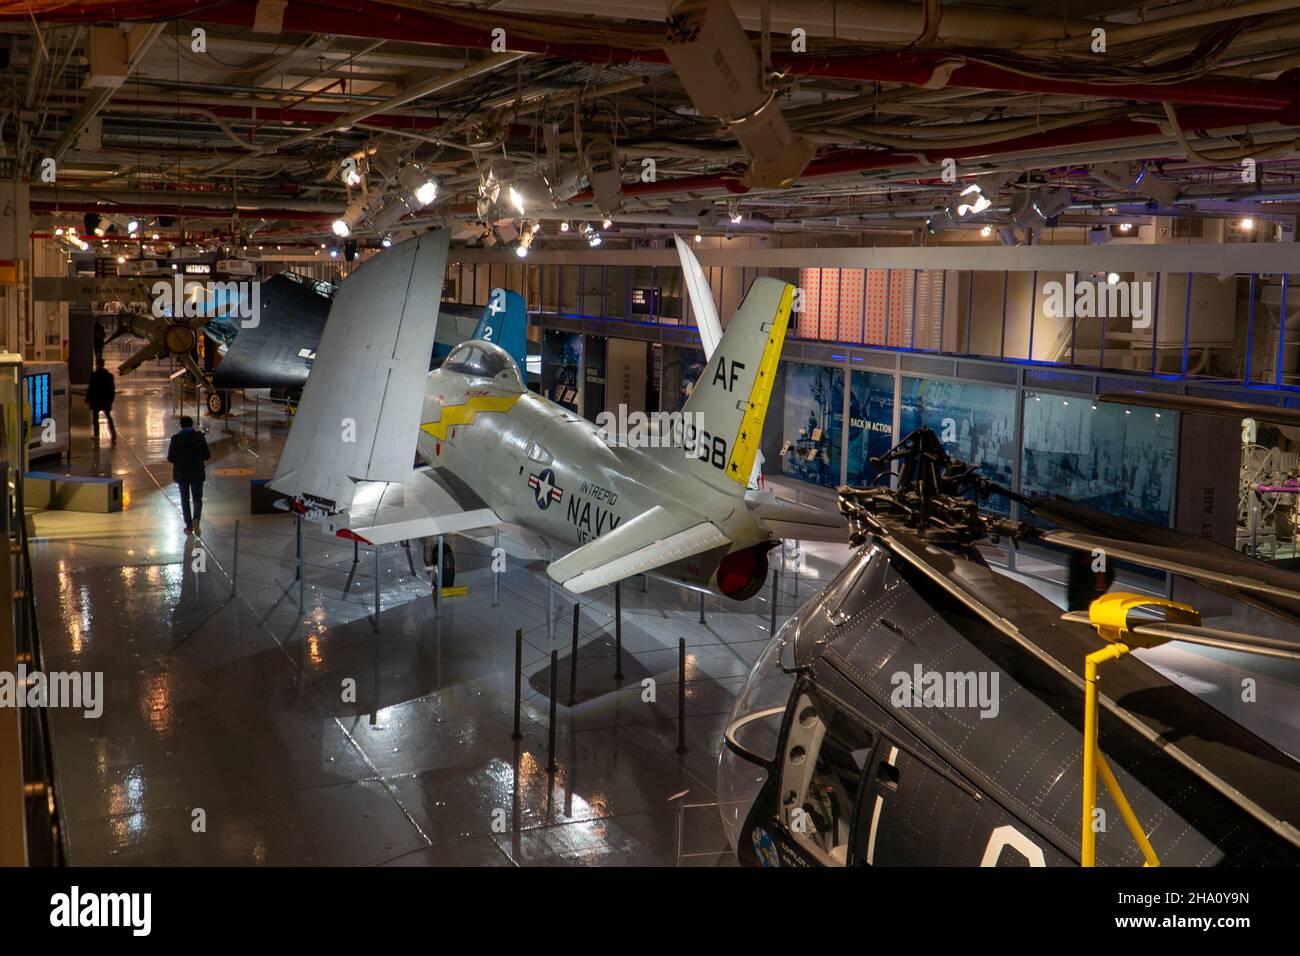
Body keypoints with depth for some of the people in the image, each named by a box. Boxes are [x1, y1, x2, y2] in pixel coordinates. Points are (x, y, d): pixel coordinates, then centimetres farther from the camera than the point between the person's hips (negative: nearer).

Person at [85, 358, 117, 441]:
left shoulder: (94, 375, -12)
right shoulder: (109, 375, 4)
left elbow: (90, 388, -12)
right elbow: (112, 389, 8)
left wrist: (88, 399, -5)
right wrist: (111, 399, 16)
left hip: (96, 400, -4)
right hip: (106, 401, 4)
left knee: (95, 418, 5)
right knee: (108, 417, 11)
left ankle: (96, 435, 4)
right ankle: (113, 434, 3)